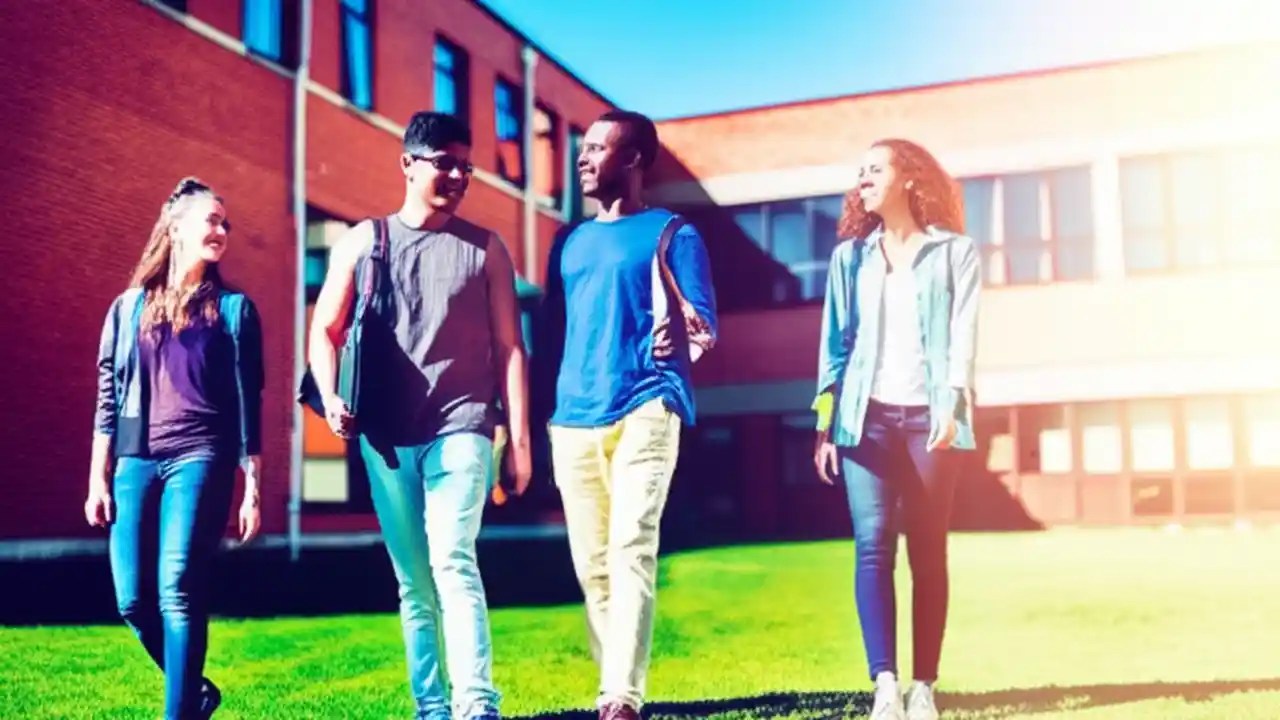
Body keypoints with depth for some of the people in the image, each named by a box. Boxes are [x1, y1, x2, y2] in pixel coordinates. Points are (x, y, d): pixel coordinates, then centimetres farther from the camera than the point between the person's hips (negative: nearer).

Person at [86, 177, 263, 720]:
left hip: (201, 458, -3)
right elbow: (108, 397, 13)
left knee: (177, 591, -14)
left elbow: (248, 402, 4)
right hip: (136, 460, 3)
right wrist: (98, 478, 7)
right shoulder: (129, 307, 13)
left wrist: (252, 487, -1)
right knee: (133, 601, 1)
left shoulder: (233, 308, 7)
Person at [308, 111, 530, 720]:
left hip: (461, 428, -2)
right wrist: (330, 397, -9)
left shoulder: (485, 249, 8)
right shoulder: (361, 242, 10)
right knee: (413, 580, 7)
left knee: (452, 560, -18)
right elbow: (324, 330, 10)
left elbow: (509, 348, 6)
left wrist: (519, 439, 1)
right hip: (385, 436, 2)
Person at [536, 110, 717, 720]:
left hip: (644, 409, -5)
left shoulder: (671, 233, 5)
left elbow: (705, 327, -2)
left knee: (631, 548, -13)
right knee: (591, 563, 5)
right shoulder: (569, 243, 19)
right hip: (573, 419, 5)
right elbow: (550, 335, 19)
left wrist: (684, 335, -26)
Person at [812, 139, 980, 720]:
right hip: (867, 415, 2)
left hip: (927, 416, -1)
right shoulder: (850, 256, 14)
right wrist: (825, 422, 3)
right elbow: (835, 342, 11)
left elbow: (963, 336, -2)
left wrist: (952, 407, -17)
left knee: (927, 553, 1)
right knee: (873, 545, -10)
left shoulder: (954, 251, 7)